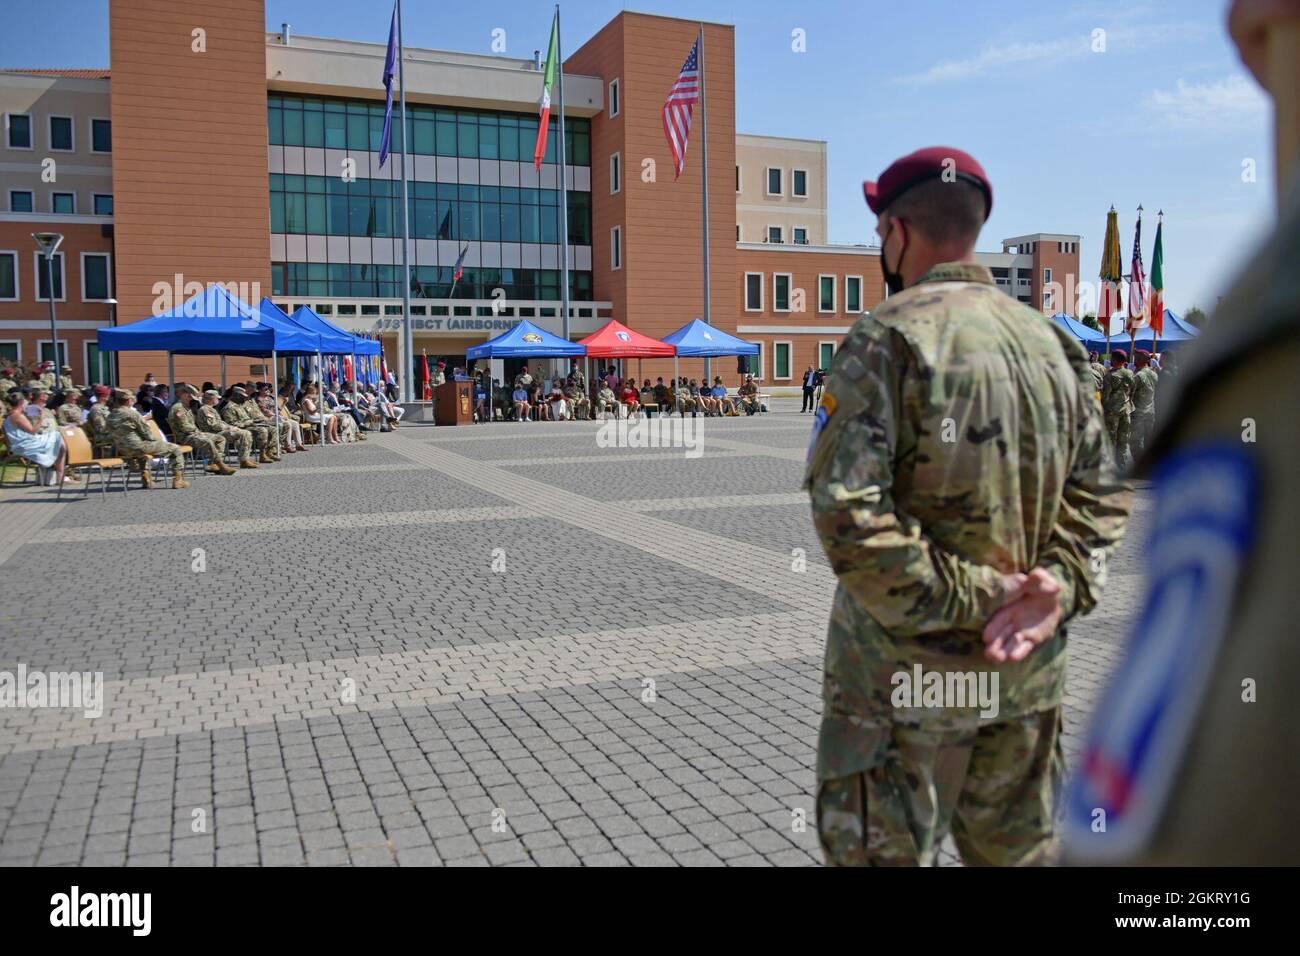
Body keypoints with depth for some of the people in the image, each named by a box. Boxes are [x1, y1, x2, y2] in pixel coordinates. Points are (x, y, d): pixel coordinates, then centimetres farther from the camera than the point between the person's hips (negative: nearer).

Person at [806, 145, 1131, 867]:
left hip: (905, 670, -6)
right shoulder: (1051, 343, 8)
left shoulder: (887, 338, -14)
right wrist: (1059, 588, -5)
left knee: (882, 850, 8)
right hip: (1028, 672, 7)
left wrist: (969, 599, -16)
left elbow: (846, 512, -23)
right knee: (1016, 848, 21)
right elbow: (1098, 494, 7)